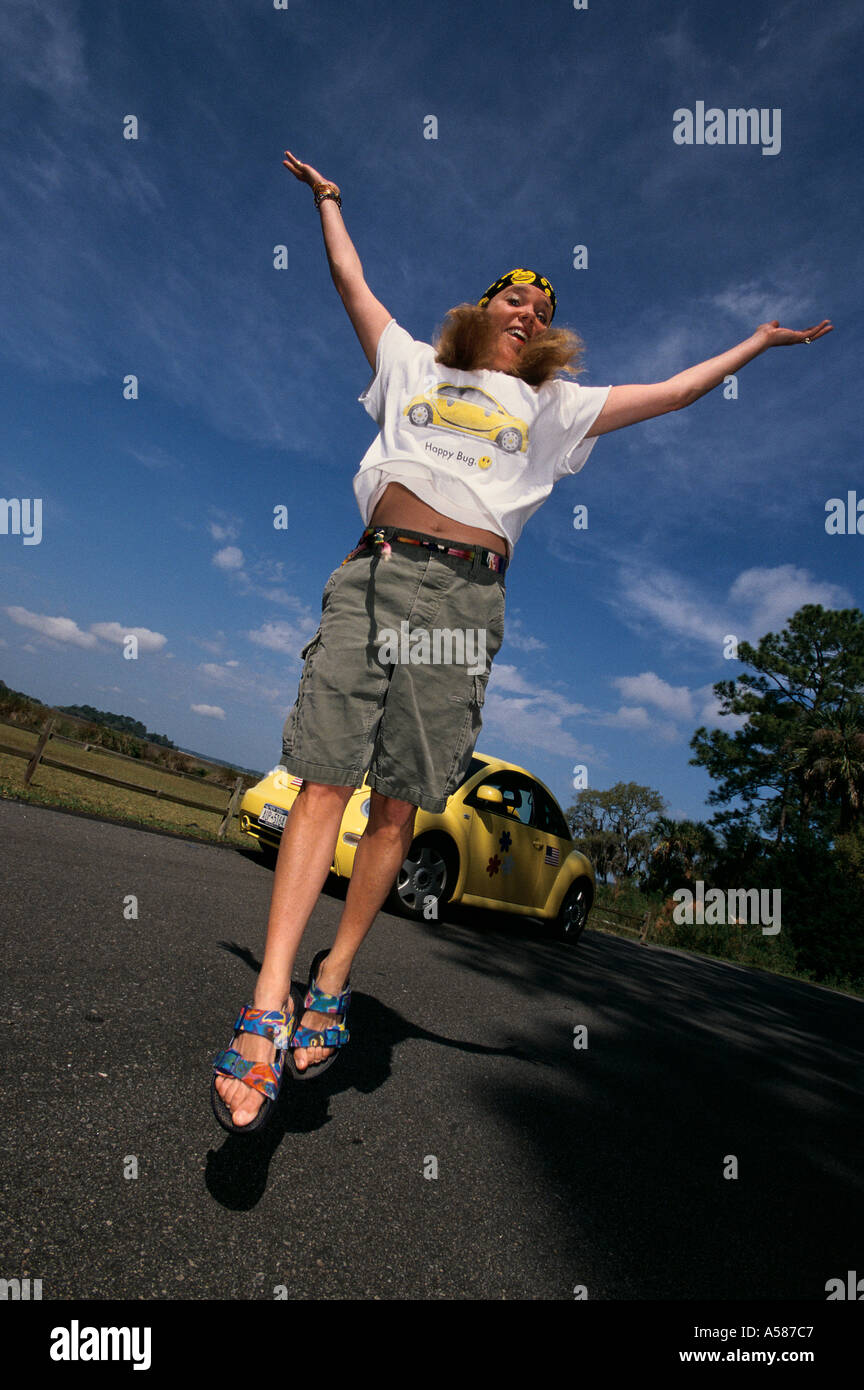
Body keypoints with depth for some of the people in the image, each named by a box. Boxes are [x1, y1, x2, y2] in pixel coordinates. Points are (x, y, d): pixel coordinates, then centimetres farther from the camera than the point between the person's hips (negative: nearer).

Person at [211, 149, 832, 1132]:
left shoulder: (554, 406, 27)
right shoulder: (413, 365, 27)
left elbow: (673, 392, 29)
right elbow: (350, 278, 36)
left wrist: (758, 342, 33)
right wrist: (328, 199, 48)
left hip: (463, 593, 0)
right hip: (372, 572, 0)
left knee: (398, 805, -4)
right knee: (322, 782, -12)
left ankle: (333, 981, 12)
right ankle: (269, 1005, -10)